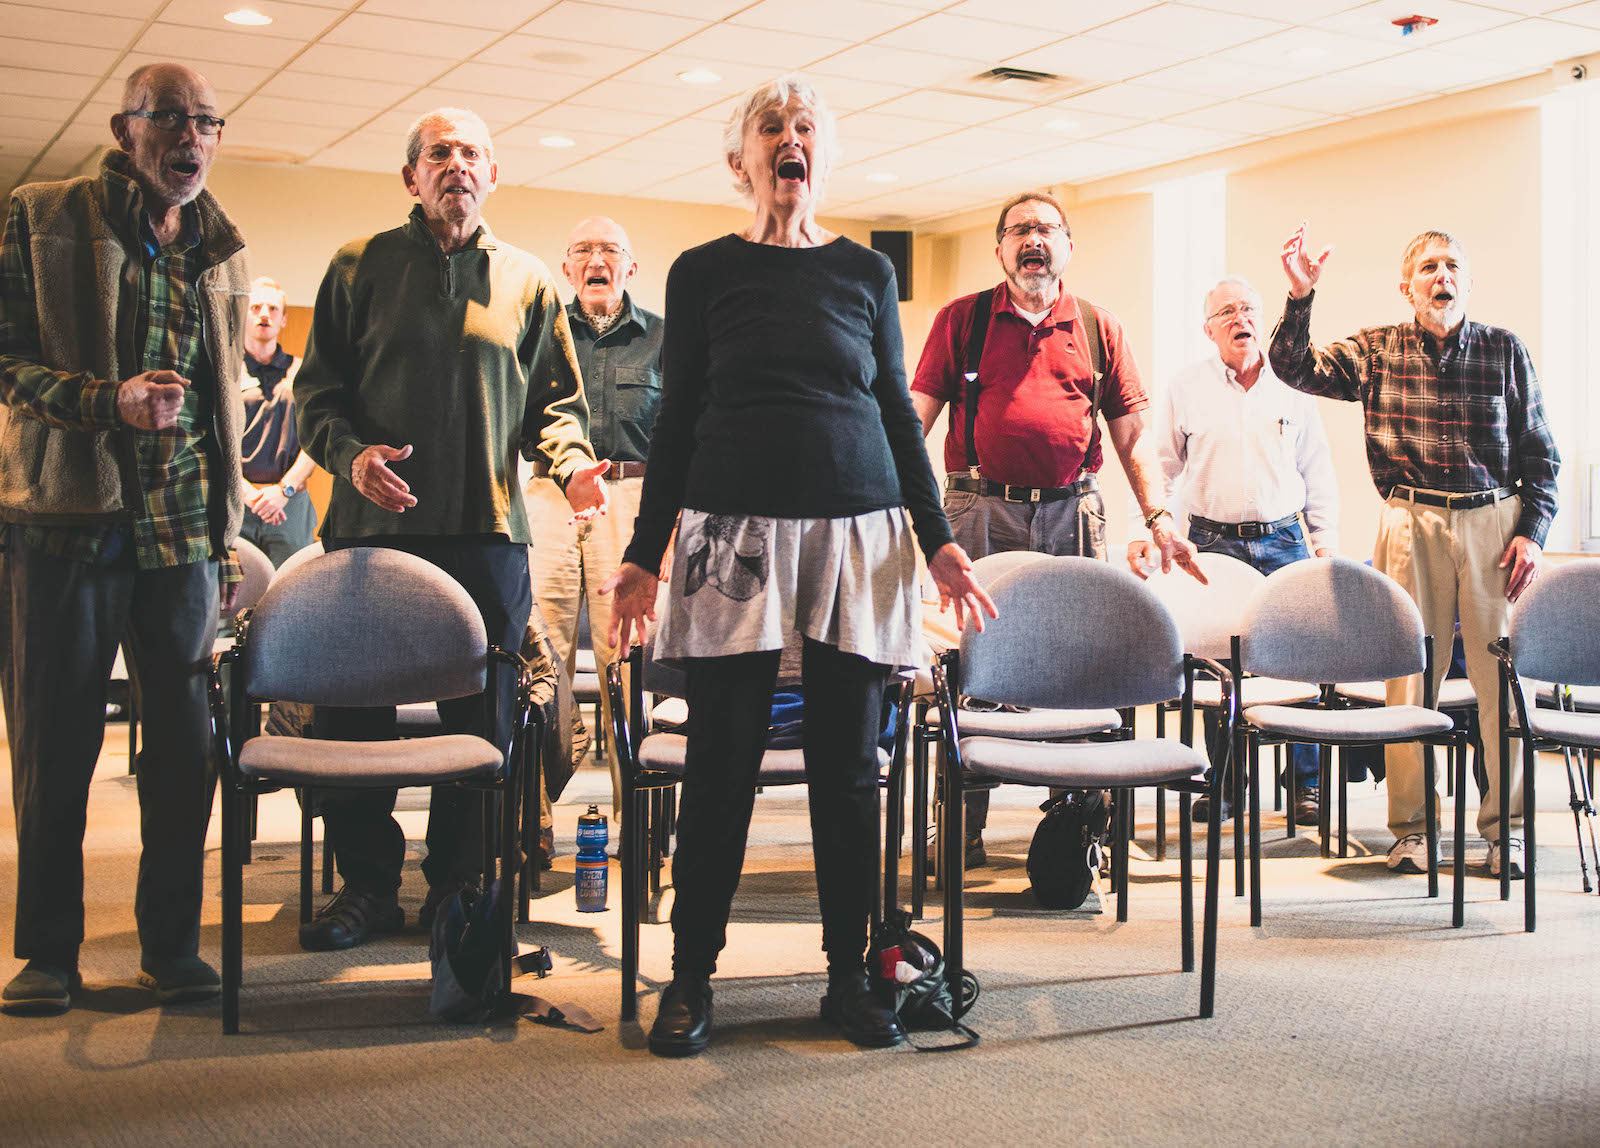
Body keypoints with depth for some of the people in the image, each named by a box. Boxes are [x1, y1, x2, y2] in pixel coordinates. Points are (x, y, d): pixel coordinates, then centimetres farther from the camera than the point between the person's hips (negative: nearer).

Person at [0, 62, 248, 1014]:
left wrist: (228, 533, 15)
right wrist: (108, 397, -20)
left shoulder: (223, 250, 14)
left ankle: (172, 943, 18)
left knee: (188, 742, 4)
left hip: (184, 533, 4)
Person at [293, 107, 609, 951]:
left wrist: (572, 461, -5)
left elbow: (555, 400, 14)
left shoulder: (527, 281, 14)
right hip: (373, 523, 0)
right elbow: (317, 388, 9)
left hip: (487, 529, 1)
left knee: (482, 718, 1)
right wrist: (350, 452, -10)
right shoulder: (361, 266, 11)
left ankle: (456, 884, 16)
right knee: (352, 711, 1)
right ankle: (367, 883, 16)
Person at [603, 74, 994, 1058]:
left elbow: (898, 411, 14)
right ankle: (692, 977, 11)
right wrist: (645, 553, 4)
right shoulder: (704, 272, 8)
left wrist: (938, 536, 7)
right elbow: (678, 417, 8)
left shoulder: (867, 272, 12)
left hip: (857, 532, 2)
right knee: (723, 760, -1)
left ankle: (850, 977, 14)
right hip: (735, 532, -1)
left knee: (849, 762, 3)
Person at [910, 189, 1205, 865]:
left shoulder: (1099, 329, 14)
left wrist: (1159, 517, 2)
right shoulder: (962, 319, 10)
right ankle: (961, 831, 8)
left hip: (1072, 512, 2)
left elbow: (1131, 431, 12)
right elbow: (917, 415, 5)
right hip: (981, 511, -1)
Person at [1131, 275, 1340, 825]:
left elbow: (1318, 472, 13)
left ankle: (1306, 784, 10)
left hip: (1283, 541, 1)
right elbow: (1160, 467, 8)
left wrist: (1326, 543, 6)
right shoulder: (1187, 387, 6)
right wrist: (1143, 532, -3)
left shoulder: (1292, 386, 9)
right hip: (1213, 541, -1)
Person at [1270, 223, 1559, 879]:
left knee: (1502, 678, 0)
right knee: (1410, 679, 2)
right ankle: (1411, 826, 13)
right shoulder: (1376, 352, 7)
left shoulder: (1505, 351, 7)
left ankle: (1506, 825, 15)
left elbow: (1541, 454, 10)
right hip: (1412, 524, 0)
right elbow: (1295, 368, -3)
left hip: (1494, 522, 1)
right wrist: (1300, 297, -16)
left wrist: (1532, 531, 0)